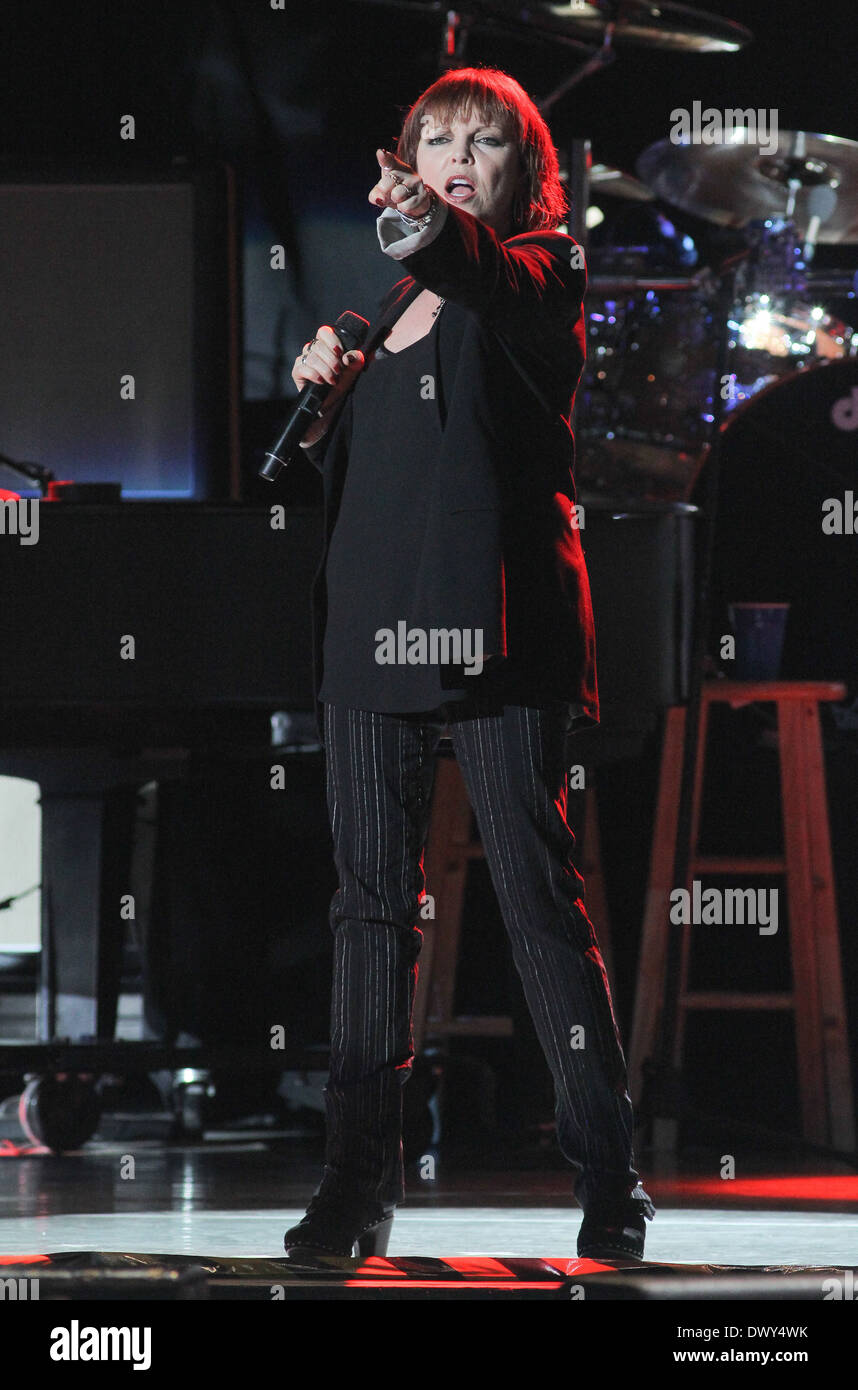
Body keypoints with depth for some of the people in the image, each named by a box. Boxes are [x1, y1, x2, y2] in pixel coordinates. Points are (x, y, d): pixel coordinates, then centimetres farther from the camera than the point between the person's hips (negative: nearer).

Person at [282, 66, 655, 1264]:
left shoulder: (541, 271, 1)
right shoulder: (395, 301, 20)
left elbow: (500, 280, -24)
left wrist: (438, 228, -43)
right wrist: (329, 390, 4)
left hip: (493, 621, -6)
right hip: (374, 619, 6)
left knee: (537, 888, -8)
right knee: (372, 900, 4)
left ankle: (608, 1177, -4)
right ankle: (359, 1184, 6)